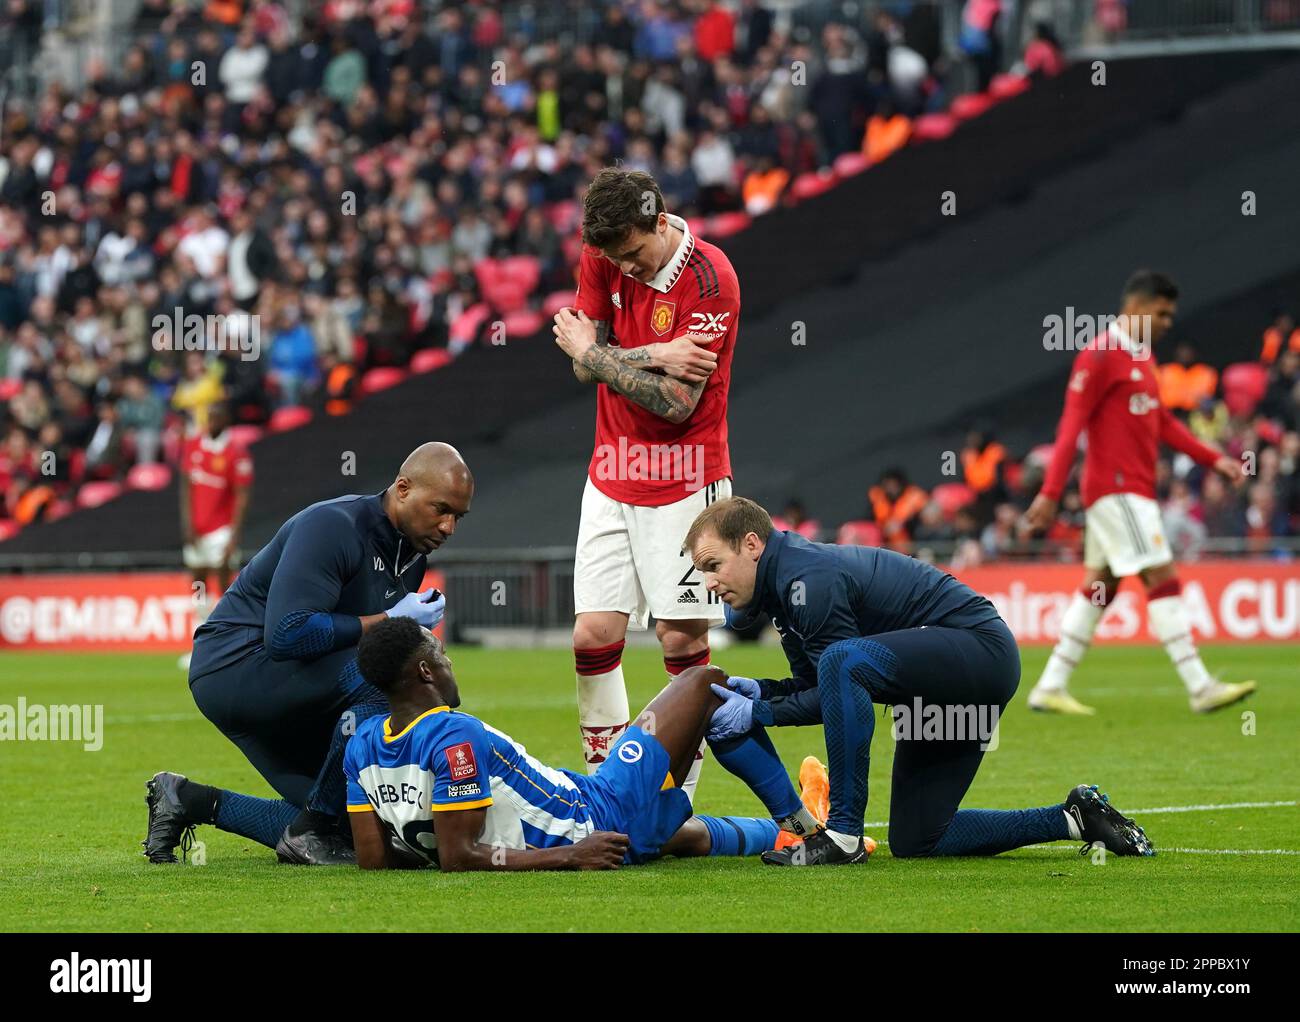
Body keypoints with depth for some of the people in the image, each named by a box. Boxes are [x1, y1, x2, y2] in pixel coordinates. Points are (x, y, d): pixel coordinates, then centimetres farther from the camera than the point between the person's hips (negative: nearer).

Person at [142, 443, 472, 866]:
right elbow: (287, 635, -30)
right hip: (235, 667, -10)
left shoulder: (411, 553, 8)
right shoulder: (333, 527, -20)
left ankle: (191, 802, 14)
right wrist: (386, 621, -24)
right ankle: (312, 830, -18)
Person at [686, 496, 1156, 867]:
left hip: (981, 648, -11)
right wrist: (759, 691, -3)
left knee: (843, 664, -35)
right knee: (914, 841, 9)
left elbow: (841, 670, -21)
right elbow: (815, 687, 15)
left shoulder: (809, 578, -21)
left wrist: (760, 713, -16)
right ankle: (1075, 817, 18)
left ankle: (844, 835, -27)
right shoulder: (784, 583, 10)